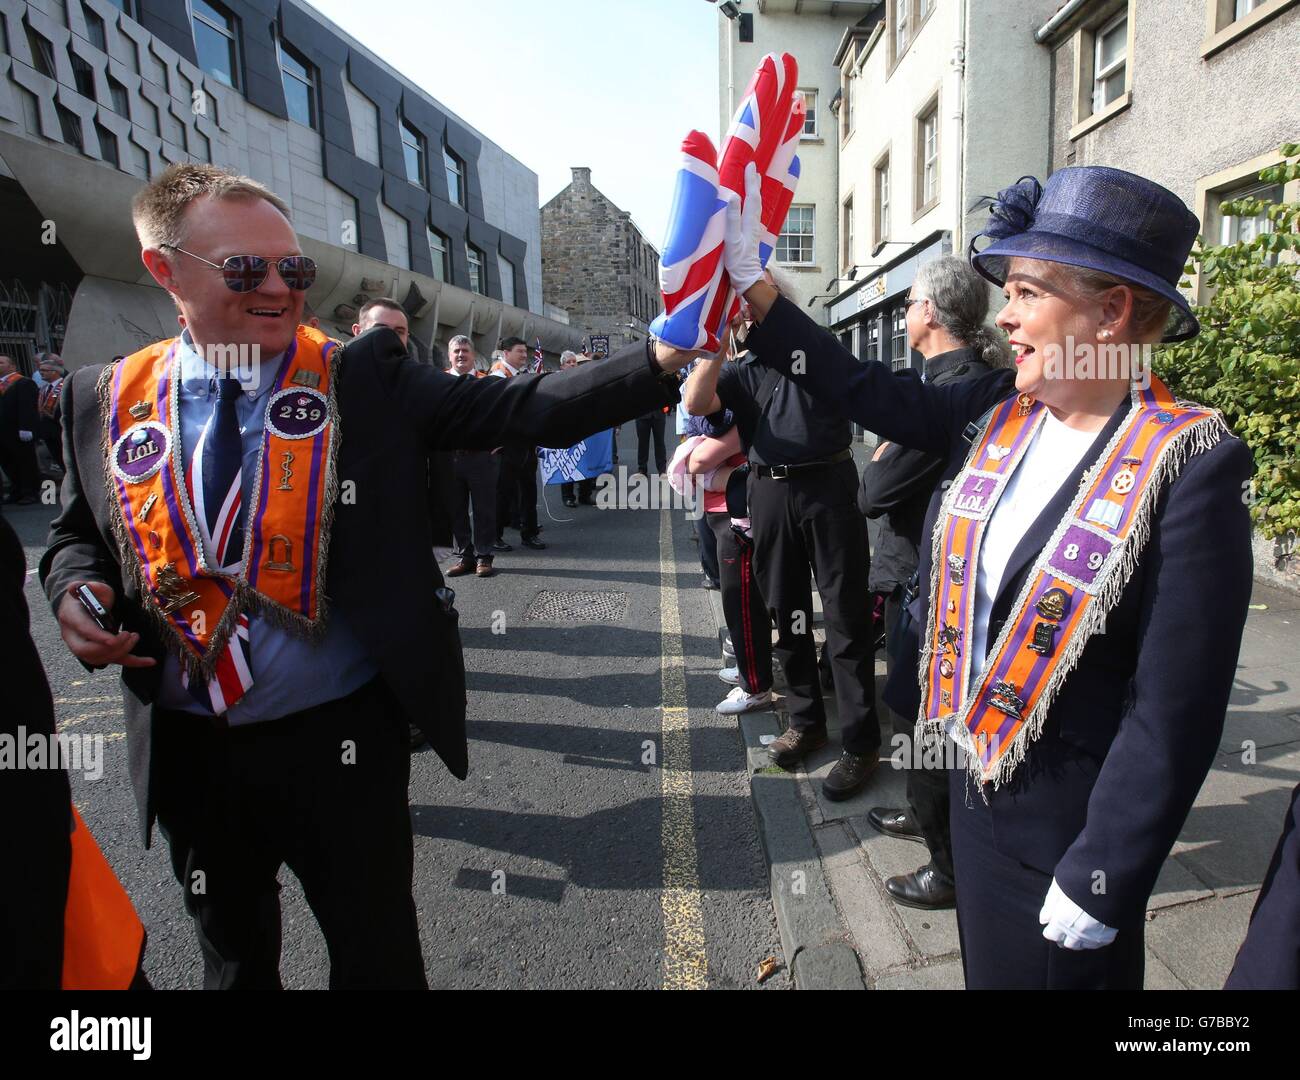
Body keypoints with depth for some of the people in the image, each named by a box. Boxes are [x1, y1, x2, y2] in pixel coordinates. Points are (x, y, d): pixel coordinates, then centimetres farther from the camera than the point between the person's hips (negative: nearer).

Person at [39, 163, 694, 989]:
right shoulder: (107, 399, 0)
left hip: (340, 741, -3)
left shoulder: (366, 378, -9)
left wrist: (662, 361, -26)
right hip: (186, 754, 3)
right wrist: (76, 587, -9)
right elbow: (78, 531, 13)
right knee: (233, 952, 26)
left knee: (377, 949, 16)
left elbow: (523, 408, -16)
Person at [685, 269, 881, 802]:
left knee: (845, 612, -3)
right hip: (770, 489, 4)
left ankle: (861, 740, 6)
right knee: (785, 608, 11)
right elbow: (696, 403, 0)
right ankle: (805, 718, 27)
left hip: (828, 482, -4)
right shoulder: (745, 366, 14)